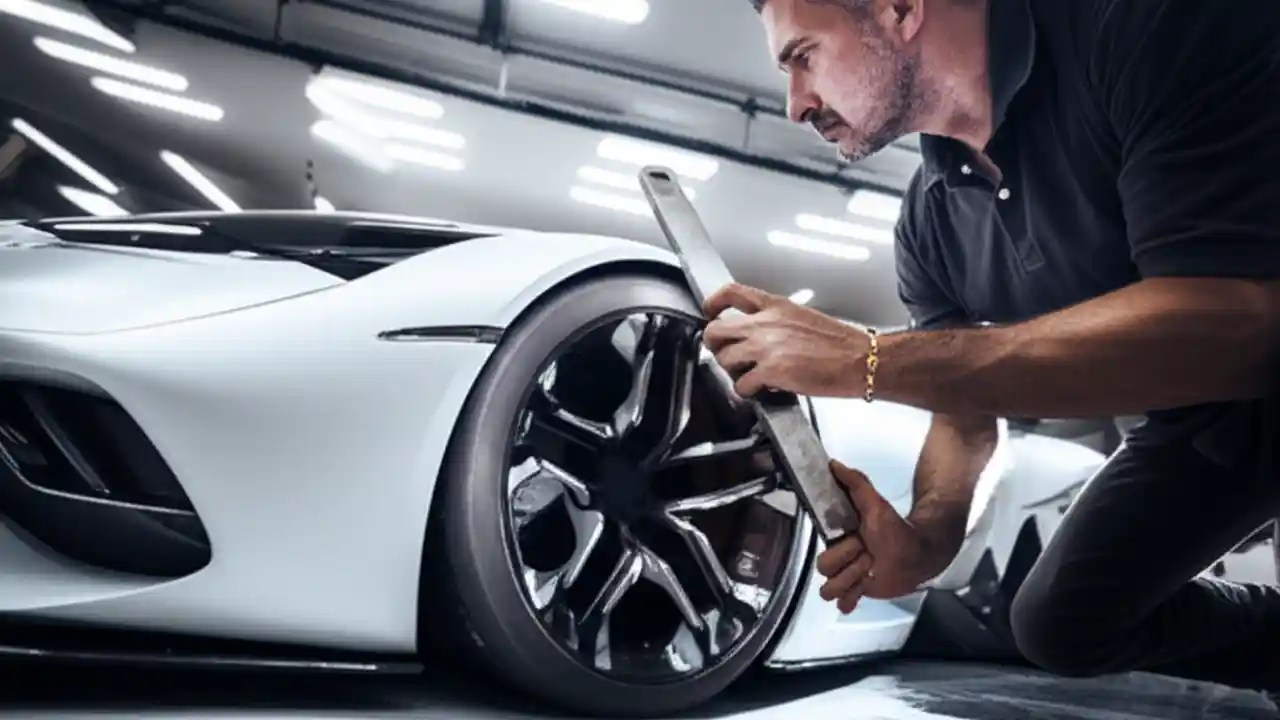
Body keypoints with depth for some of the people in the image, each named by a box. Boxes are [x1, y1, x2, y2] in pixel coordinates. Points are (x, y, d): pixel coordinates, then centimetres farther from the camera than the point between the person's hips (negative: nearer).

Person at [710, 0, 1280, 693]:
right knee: (1058, 623, 9)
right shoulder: (928, 220, -5)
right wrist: (926, 539, -20)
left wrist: (868, 358, -38)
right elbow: (965, 412, 4)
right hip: (1194, 415, 7)